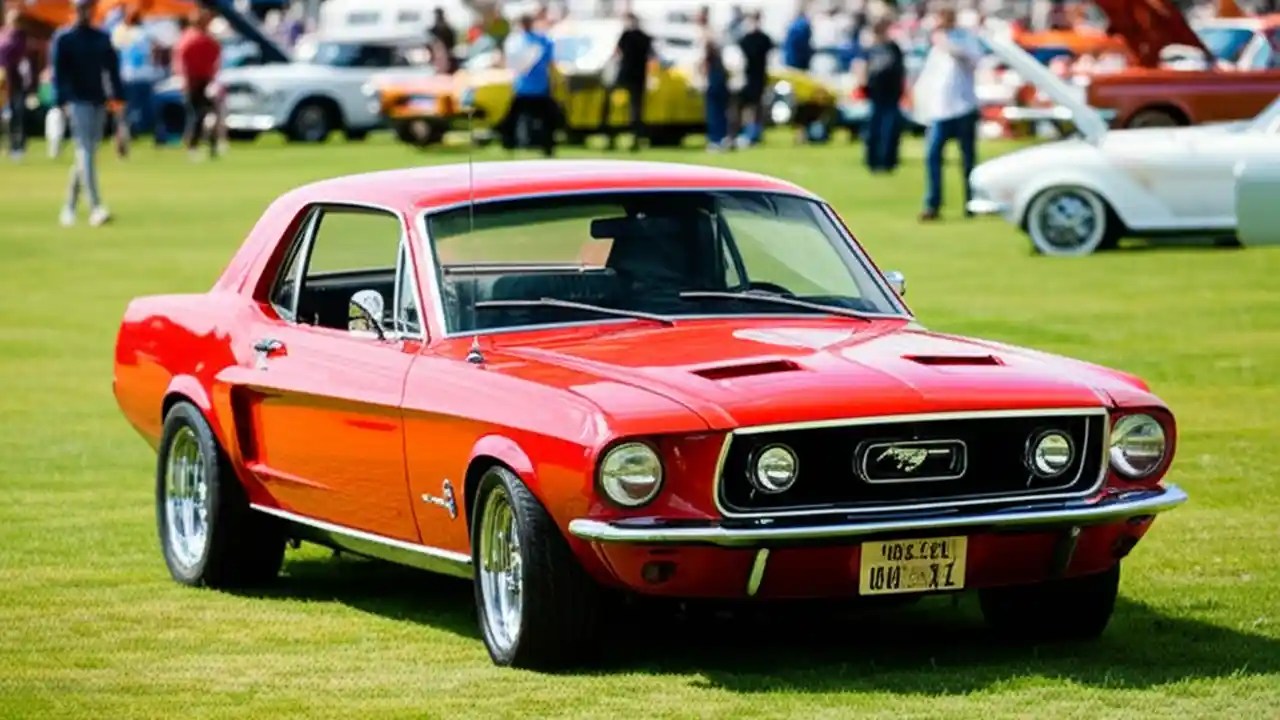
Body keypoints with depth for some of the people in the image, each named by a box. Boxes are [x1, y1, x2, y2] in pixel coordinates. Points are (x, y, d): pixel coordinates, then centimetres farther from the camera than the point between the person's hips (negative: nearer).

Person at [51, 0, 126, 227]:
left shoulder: (102, 38, 14)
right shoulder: (63, 38, -1)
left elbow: (113, 70, 13)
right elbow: (58, 73, -6)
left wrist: (118, 97, 2)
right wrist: (62, 103, -15)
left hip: (99, 103, 5)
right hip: (77, 103, -5)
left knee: (85, 155, 9)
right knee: (85, 153, -14)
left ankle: (69, 208, 20)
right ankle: (95, 208, -23)